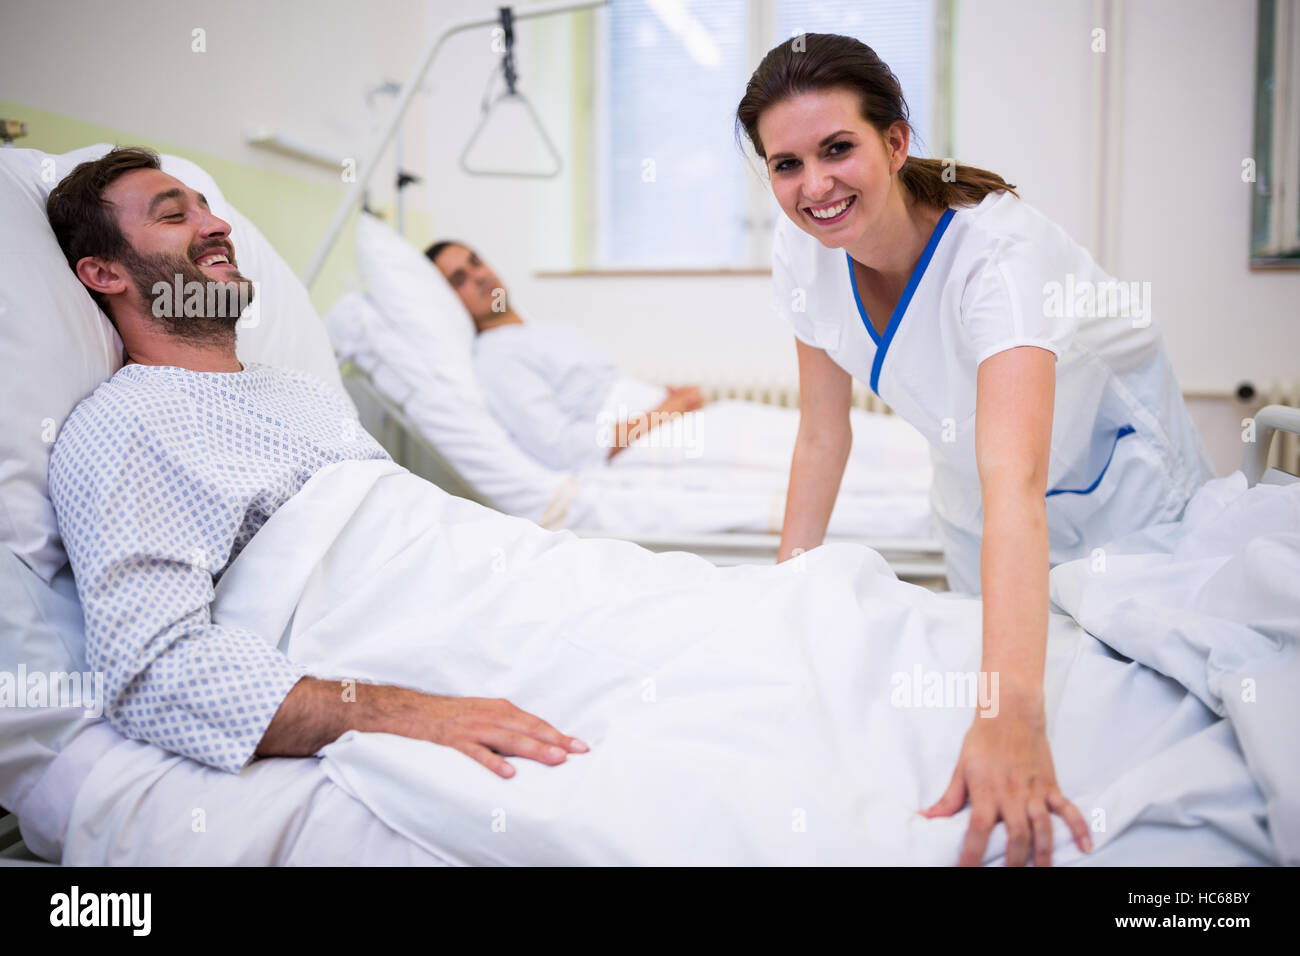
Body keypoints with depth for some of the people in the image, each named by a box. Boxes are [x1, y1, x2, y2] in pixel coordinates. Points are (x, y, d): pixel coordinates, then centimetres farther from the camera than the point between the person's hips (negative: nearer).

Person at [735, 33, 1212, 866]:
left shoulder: (998, 250, -40)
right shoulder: (805, 250, -21)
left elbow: (1014, 483, -54)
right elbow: (823, 436, -12)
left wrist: (1012, 717, -63)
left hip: (1115, 472, -5)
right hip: (969, 485, 5)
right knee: (975, 653, 17)